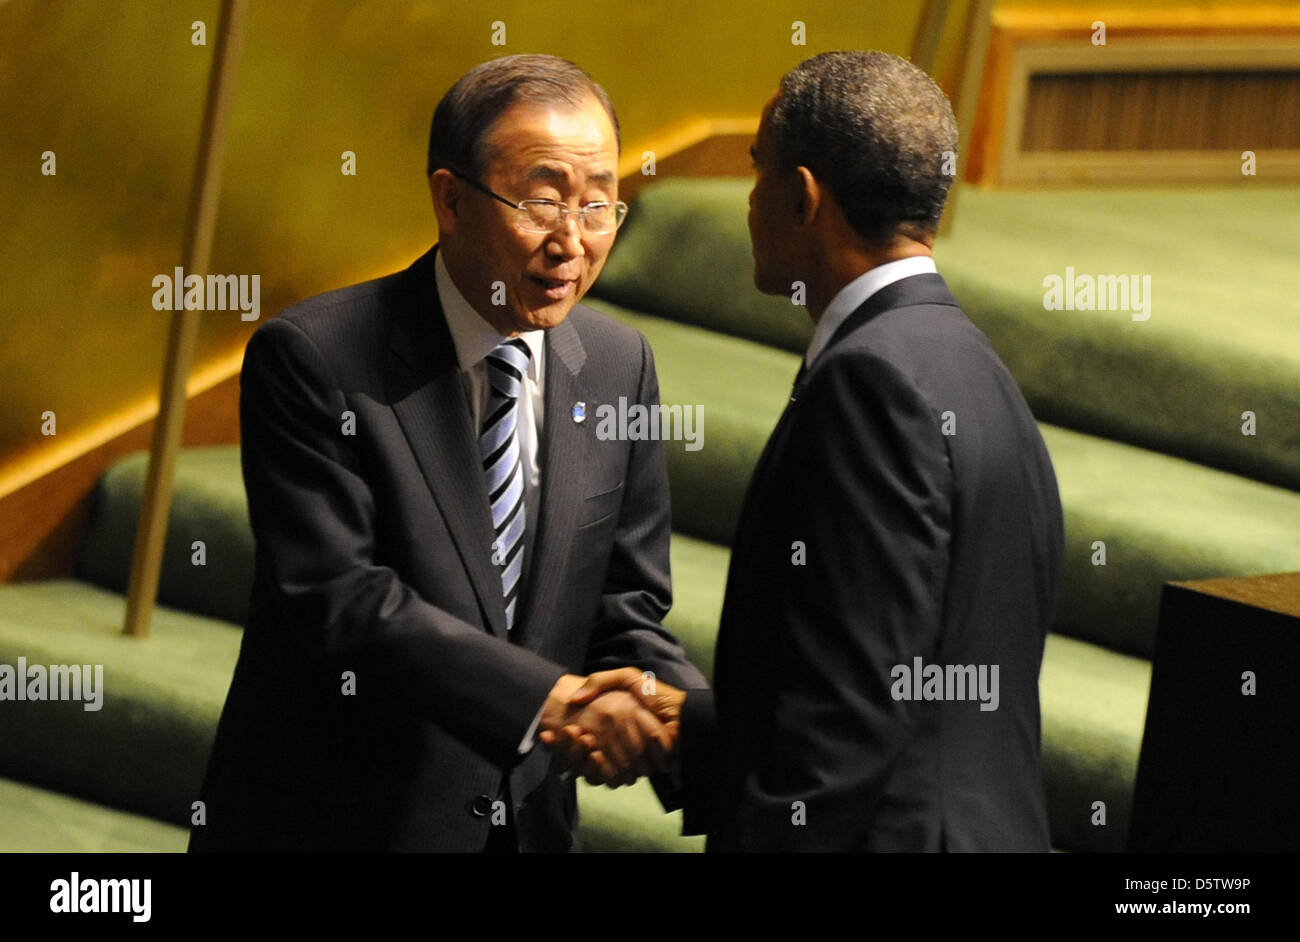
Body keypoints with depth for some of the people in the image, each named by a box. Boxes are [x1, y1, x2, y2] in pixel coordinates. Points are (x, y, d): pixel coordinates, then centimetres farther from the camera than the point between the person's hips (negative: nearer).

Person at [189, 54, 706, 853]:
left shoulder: (620, 366, 1)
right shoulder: (311, 359, -16)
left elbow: (624, 610, 2)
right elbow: (339, 596, -24)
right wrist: (548, 699, -32)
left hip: (530, 819, 5)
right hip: (333, 821, -5)